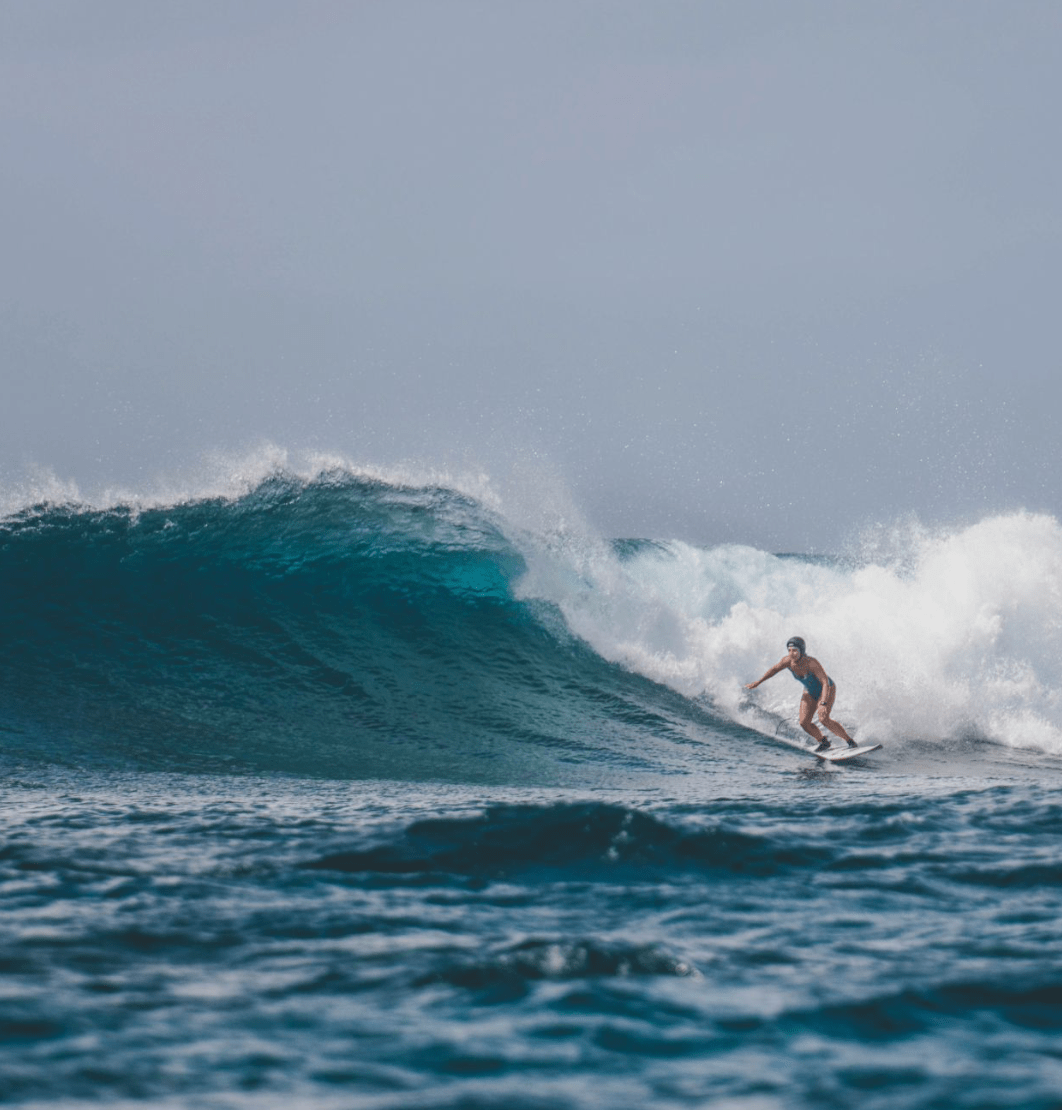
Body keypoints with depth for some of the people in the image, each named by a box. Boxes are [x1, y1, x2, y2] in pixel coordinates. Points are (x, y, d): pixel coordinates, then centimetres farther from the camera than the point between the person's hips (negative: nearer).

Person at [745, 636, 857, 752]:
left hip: (826, 690, -6)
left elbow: (825, 683, -40)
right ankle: (823, 741, 18)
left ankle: (850, 741, -9)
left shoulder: (811, 663, -37)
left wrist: (823, 703, -51)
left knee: (823, 718, -25)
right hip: (810, 692, 6)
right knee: (804, 723, -8)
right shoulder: (788, 661, -22)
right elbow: (774, 670, -2)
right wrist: (758, 682, 5)